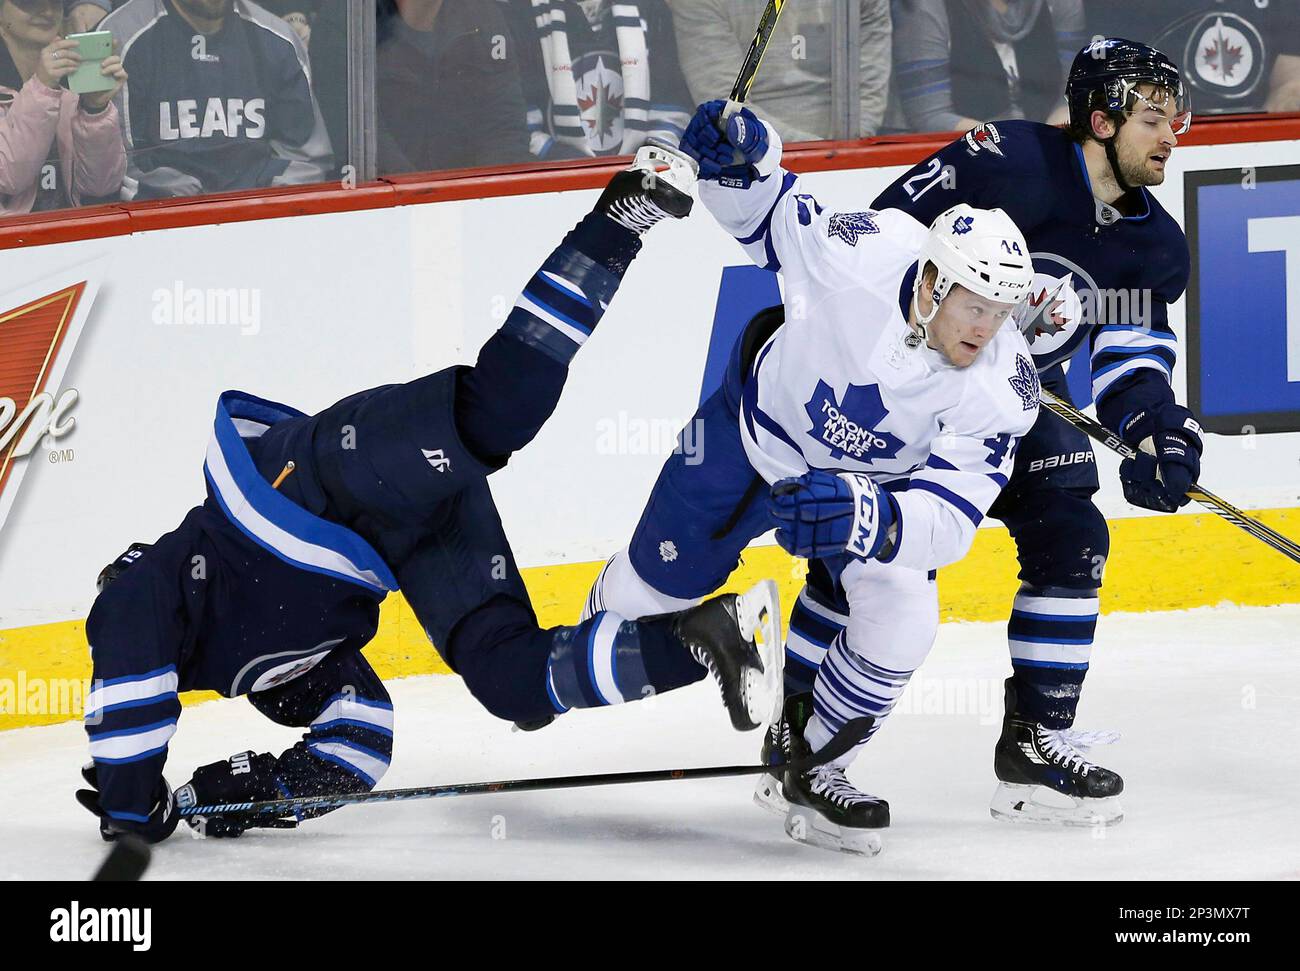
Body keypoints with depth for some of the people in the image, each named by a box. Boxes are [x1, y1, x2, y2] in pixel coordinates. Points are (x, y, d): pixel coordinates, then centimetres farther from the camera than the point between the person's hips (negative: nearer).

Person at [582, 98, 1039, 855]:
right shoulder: (862, 255, -36)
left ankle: (807, 764, 6)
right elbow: (769, 216, -15)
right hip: (765, 421, -1)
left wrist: (864, 516, -54)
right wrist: (740, 160, -36)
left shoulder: (1004, 388, -32)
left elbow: (948, 517, -35)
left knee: (901, 621, -20)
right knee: (656, 583, 12)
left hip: (882, 478, 1)